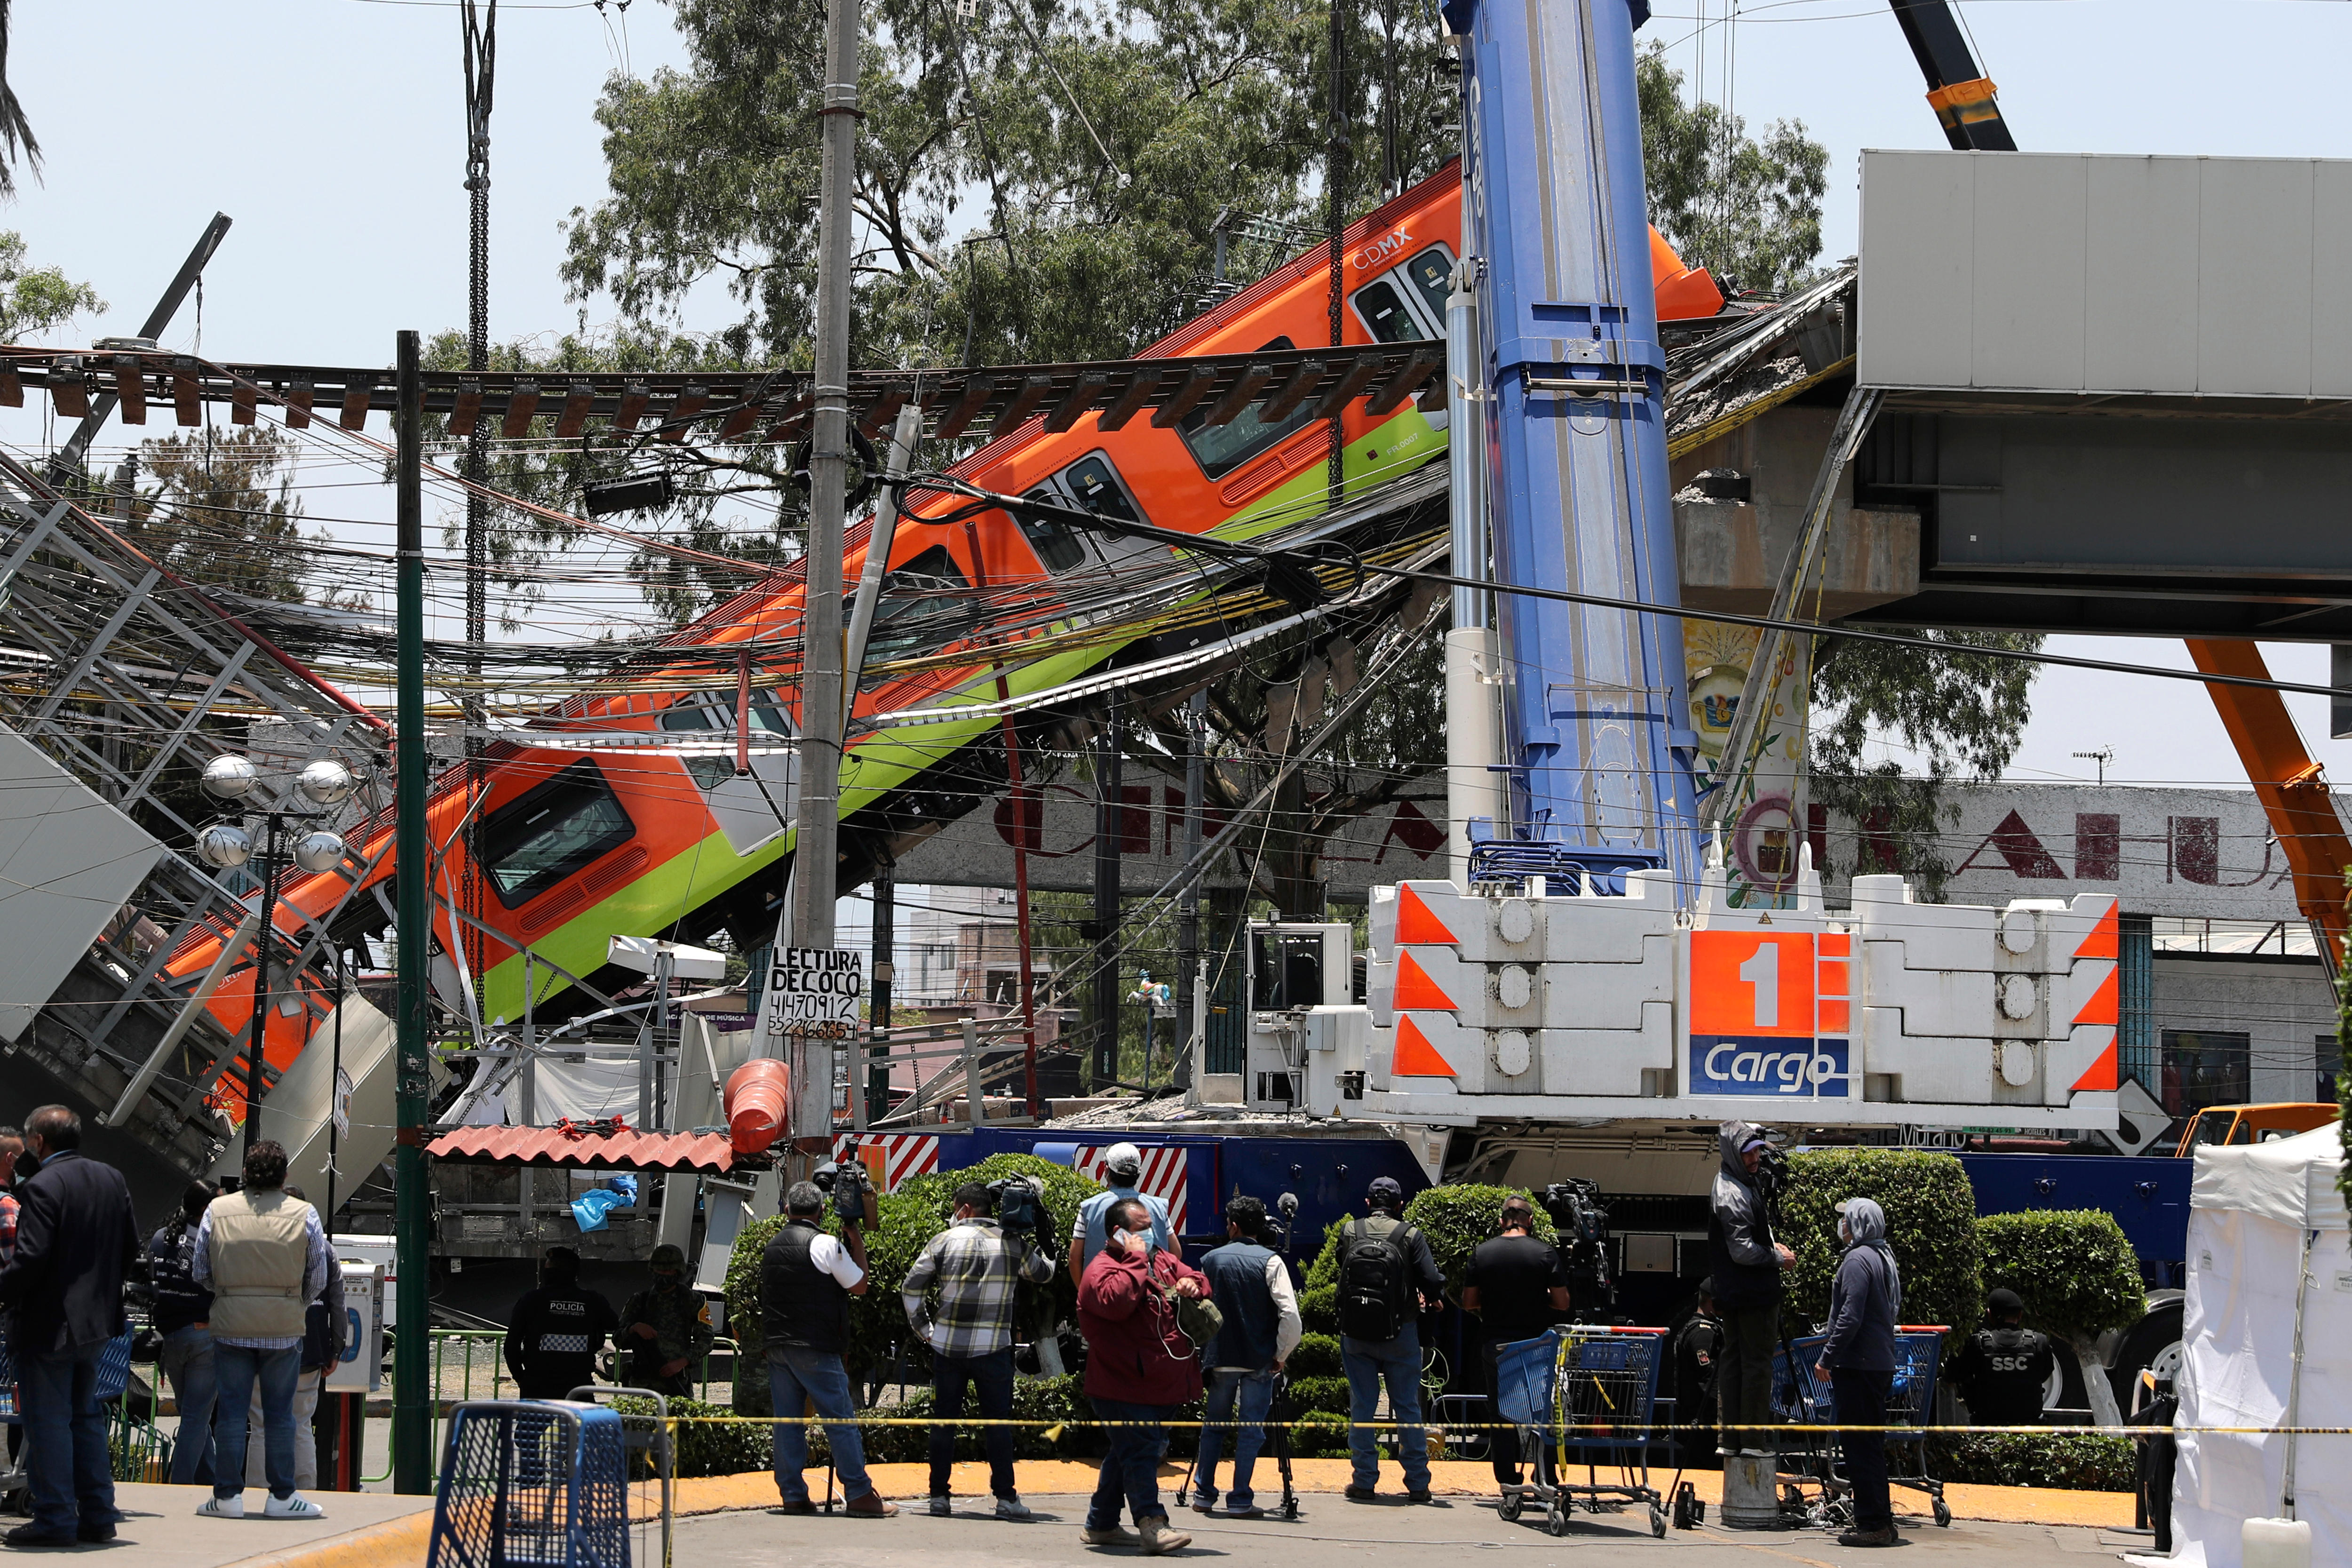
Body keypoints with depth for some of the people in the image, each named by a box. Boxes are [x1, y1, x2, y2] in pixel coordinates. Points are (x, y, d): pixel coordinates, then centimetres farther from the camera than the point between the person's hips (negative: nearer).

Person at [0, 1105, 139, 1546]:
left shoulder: (42, 1186, -18)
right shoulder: (113, 1180, 7)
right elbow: (130, 1247, 12)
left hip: (49, 1323, -8)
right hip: (97, 1320, 8)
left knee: (47, 1420, -1)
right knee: (86, 1416, 16)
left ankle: (55, 1519, 0)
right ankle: (97, 1515, 17)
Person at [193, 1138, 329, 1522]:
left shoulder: (217, 1211, -2)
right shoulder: (304, 1215, -4)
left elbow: (200, 1272, 5)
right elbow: (319, 1278, 2)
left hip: (230, 1327, 1)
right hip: (284, 1329, -1)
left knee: (231, 1411, 5)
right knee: (279, 1413, 6)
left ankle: (227, 1494, 5)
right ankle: (282, 1496, 8)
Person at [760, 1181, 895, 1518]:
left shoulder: (772, 1247, 12)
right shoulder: (826, 1245, -8)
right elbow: (859, 1286, -2)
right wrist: (857, 1243, 8)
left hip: (777, 1346, 6)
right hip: (814, 1349, -6)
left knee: (787, 1422, 8)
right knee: (841, 1420, -3)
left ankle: (792, 1494, 7)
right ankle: (860, 1495, -4)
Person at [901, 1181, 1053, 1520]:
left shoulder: (944, 1241, 0)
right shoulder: (1012, 1243, 1)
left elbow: (912, 1288, 2)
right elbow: (1044, 1273, 18)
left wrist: (924, 1330, 12)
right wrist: (1033, 1247, 35)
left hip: (947, 1347, 1)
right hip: (992, 1348, -1)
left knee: (944, 1421, 8)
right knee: (997, 1422, 4)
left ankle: (939, 1496, 9)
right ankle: (1005, 1497, 0)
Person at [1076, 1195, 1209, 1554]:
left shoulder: (1161, 1260, 16)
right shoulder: (1102, 1270, -11)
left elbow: (1199, 1281, 24)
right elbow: (1116, 1301, -31)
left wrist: (1192, 1283, -1)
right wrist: (1135, 1260, -22)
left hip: (1161, 1386, 9)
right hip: (1125, 1387, -9)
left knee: (1126, 1453, 15)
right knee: (1140, 1451, -16)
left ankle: (1101, 1524, 23)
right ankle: (1152, 1525, -23)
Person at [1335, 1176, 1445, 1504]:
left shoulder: (1349, 1233, 1)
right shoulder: (1410, 1235, -6)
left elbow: (1342, 1274, 9)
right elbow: (1432, 1281, -12)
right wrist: (1429, 1299, 11)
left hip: (1355, 1331, 1)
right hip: (1399, 1332, -1)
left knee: (1361, 1407, 8)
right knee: (1408, 1407, 7)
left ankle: (1364, 1481, 6)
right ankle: (1418, 1483, 8)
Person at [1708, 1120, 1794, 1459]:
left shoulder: (1730, 1184, 14)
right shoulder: (1734, 1194, -19)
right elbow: (1743, 1252, -23)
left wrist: (1771, 1246, 12)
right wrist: (1778, 1258, -10)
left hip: (1734, 1292, 10)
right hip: (1754, 1293, -10)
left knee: (1732, 1360, 11)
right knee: (1757, 1361, -5)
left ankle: (1729, 1438, 14)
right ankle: (1754, 1438, -3)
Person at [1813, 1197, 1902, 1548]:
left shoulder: (1857, 1260, -14)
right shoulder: (1884, 1258, 16)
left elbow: (1850, 1318, -21)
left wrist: (1827, 1358, -15)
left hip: (1857, 1365, -10)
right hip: (1881, 1364, 10)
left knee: (1859, 1444, -7)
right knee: (1871, 1444, 14)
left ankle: (1872, 1524, -9)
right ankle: (1881, 1521, 17)